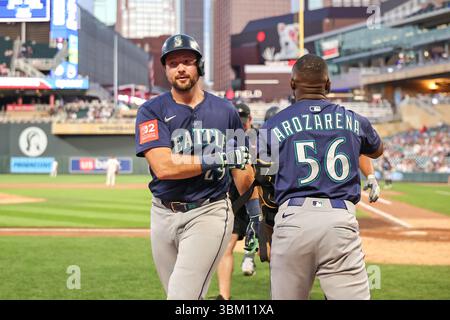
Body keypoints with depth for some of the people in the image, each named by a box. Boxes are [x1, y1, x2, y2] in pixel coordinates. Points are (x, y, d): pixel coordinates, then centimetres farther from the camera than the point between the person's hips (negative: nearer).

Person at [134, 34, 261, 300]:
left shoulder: (225, 111, 4)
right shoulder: (152, 111, -2)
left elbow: (242, 167, 12)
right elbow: (163, 166, -17)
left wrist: (255, 215, 9)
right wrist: (218, 159, -18)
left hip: (209, 214, -2)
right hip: (164, 215, 2)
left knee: (182, 297, -14)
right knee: (188, 299, 13)